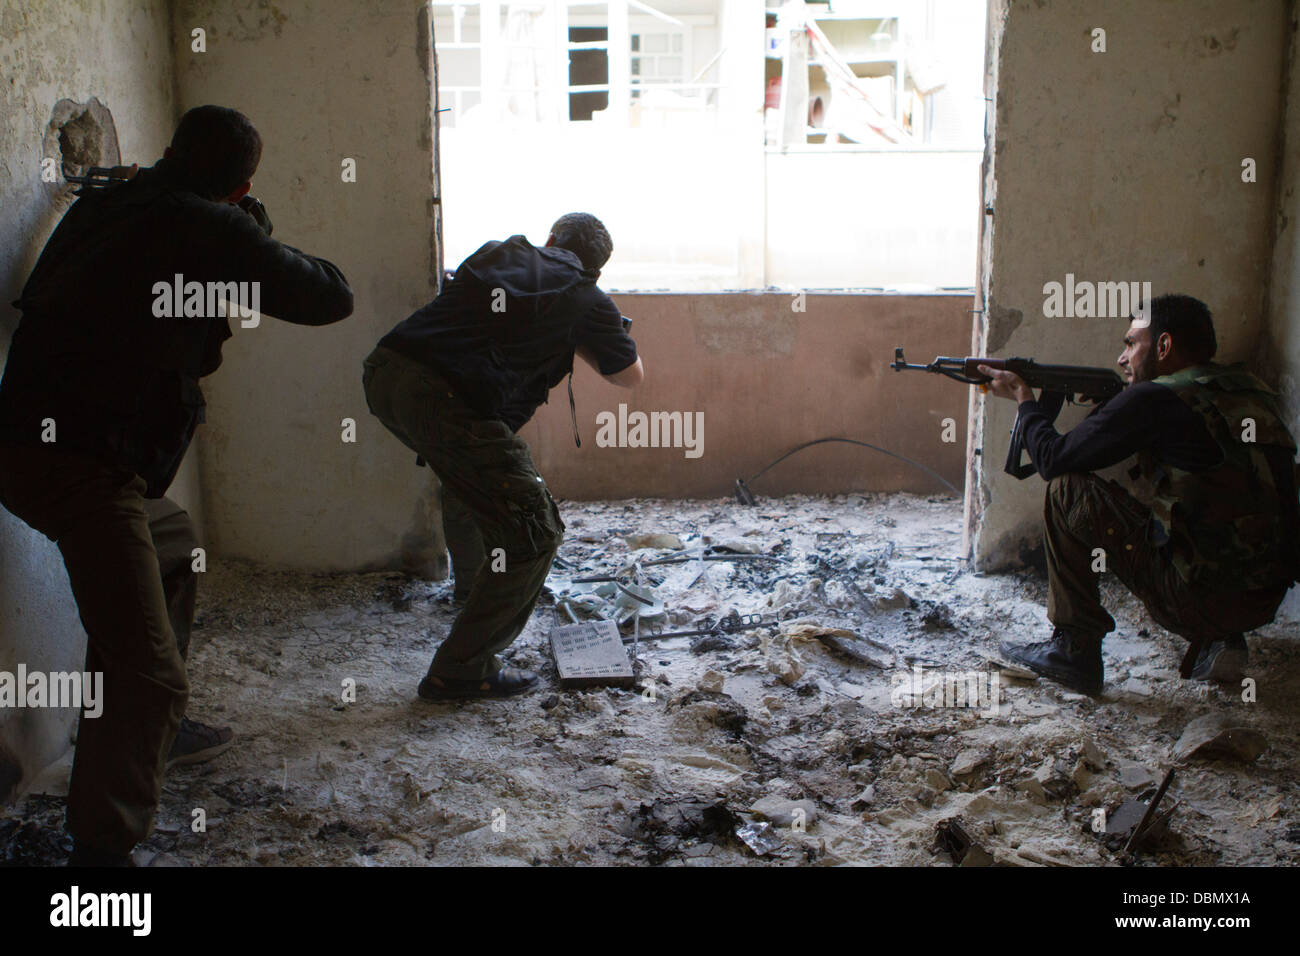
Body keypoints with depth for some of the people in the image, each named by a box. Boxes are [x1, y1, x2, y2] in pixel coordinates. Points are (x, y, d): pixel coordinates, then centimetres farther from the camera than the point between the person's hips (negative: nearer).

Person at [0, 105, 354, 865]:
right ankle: (103, 846, -4)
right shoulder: (216, 230, -10)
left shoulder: (101, 208, 12)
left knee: (172, 541, 32)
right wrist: (262, 242, 13)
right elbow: (331, 297, -3)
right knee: (147, 673, -10)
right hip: (81, 464, -9)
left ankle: (155, 731, 43)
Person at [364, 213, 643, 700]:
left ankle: (474, 580, 57)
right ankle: (462, 669, 4)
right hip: (445, 402, -8)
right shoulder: (586, 299, 9)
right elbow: (630, 375, 23)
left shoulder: (499, 252, 23)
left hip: (383, 373, 8)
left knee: (468, 472, 36)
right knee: (534, 532, 2)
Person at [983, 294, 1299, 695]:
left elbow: (1054, 459, -5)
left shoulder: (1155, 399, -12)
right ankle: (1217, 642, 17)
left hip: (1202, 598, -8)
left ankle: (1075, 648, 2)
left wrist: (1025, 398, 13)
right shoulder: (1250, 390, 12)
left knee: (1068, 491, -3)